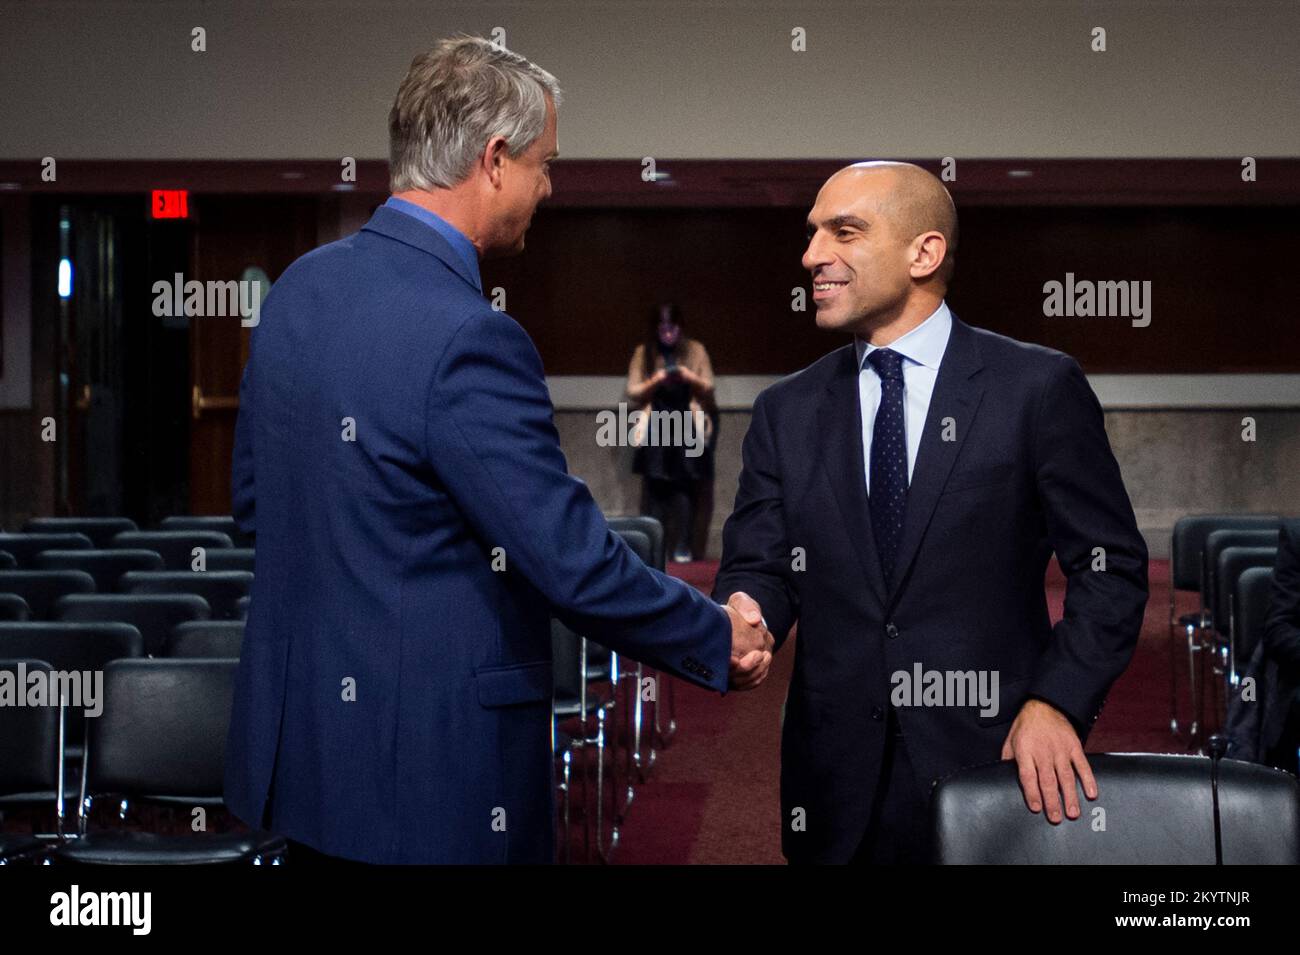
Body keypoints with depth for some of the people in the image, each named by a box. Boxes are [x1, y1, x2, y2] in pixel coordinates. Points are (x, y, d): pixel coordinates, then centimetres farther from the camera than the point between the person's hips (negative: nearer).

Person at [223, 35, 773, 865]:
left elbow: (254, 498, 14)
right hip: (427, 769, -9)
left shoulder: (302, 285, 3)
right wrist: (721, 640, -6)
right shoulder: (467, 340, -23)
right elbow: (578, 566, -21)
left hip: (297, 735, 9)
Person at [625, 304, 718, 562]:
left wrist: (690, 378, -12)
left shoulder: (695, 350, 6)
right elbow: (633, 392, 4)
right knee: (655, 486, -7)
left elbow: (709, 387, 8)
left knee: (685, 485, -7)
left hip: (688, 427, 0)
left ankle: (683, 547, -7)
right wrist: (655, 381, -14)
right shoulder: (643, 353, 5)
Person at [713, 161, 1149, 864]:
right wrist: (744, 616, -18)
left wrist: (1057, 703, -12)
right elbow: (758, 565, 4)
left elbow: (1110, 567, -2)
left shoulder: (1038, 387, -2)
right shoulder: (787, 412, 9)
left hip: (994, 761, -3)